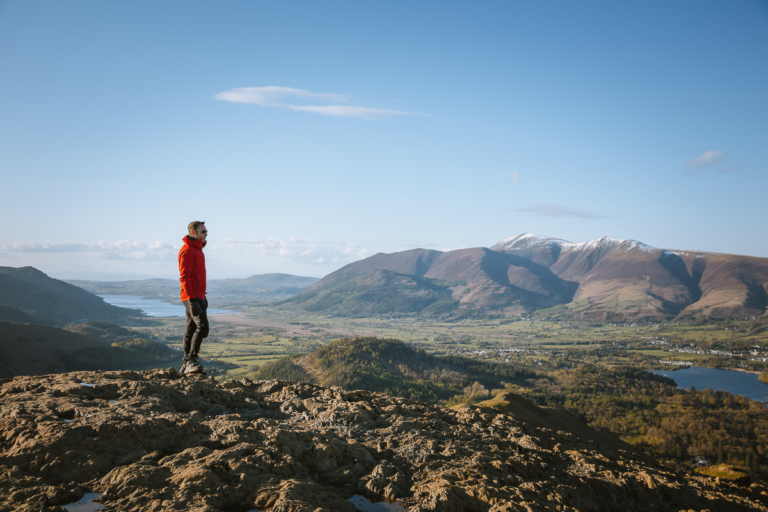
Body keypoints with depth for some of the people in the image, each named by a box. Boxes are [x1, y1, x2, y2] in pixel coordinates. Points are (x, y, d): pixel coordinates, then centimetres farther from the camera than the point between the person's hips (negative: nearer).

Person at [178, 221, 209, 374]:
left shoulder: (197, 250, 20)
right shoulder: (187, 250, -12)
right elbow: (184, 277, -18)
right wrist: (191, 299, -24)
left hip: (198, 296, 10)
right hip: (192, 297, -10)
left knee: (191, 329, 11)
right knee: (202, 326, -18)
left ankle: (187, 365, 16)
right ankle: (191, 361, -18)